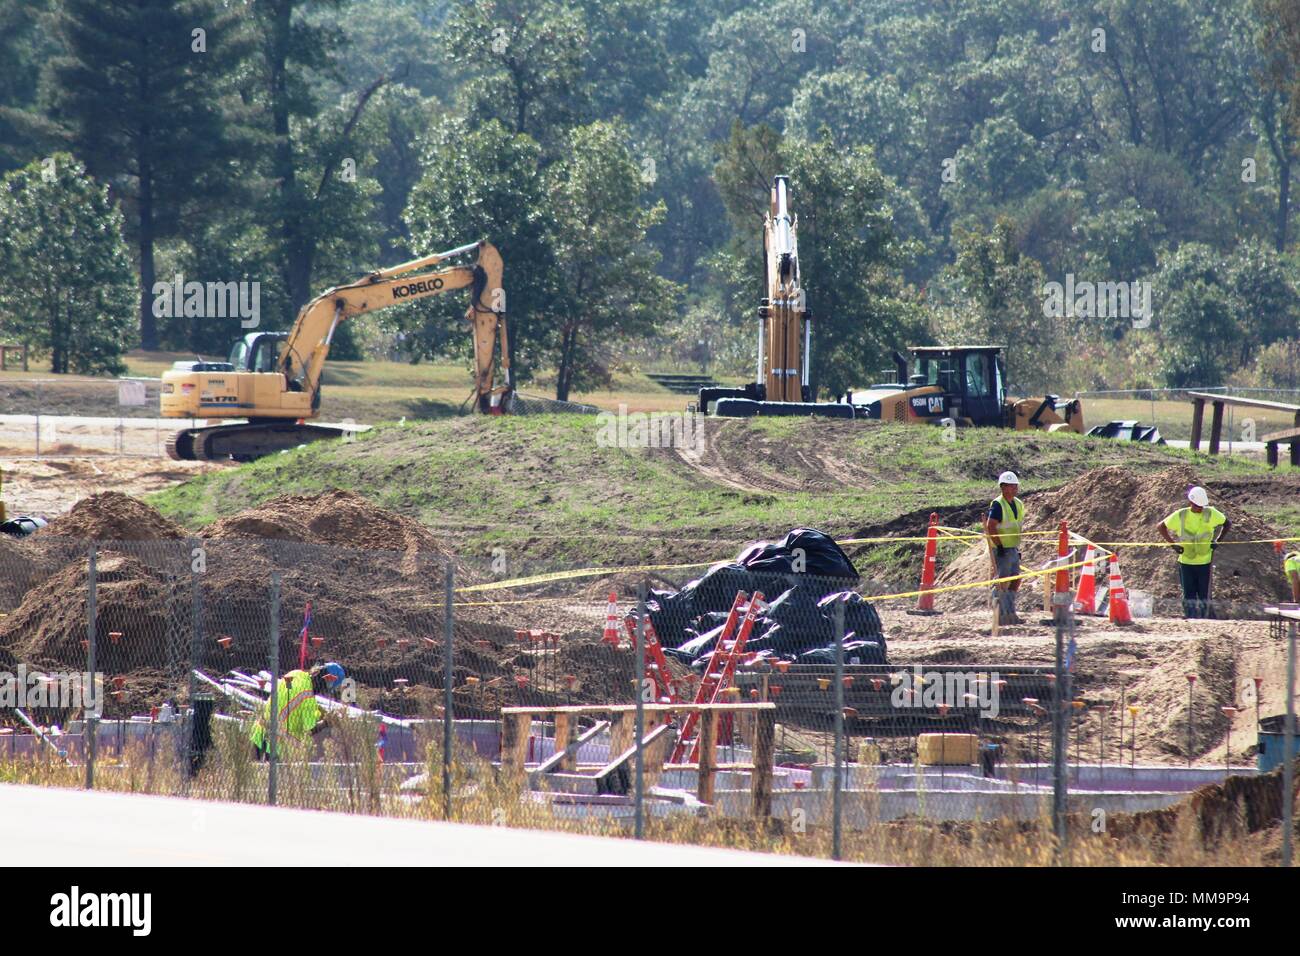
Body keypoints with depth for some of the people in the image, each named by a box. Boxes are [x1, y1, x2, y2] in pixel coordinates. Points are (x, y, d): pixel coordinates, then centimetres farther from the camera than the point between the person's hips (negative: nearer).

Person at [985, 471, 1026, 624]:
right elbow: (990, 527, -20)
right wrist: (999, 546, -22)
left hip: (1013, 548, 9)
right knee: (1004, 581, -7)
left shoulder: (1018, 504, 12)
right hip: (1002, 549, -9)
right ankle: (1007, 614, -4)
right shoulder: (997, 505, -14)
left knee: (1016, 581, 9)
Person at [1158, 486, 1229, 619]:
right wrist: (1173, 544, -3)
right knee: (1189, 595, 0)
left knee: (1204, 596, 1)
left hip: (1205, 562, 0)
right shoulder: (1181, 516, -5)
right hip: (1186, 562, 0)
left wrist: (1216, 541, 2)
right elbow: (1161, 527, 6)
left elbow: (1227, 523, 12)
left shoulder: (1211, 514, -4)